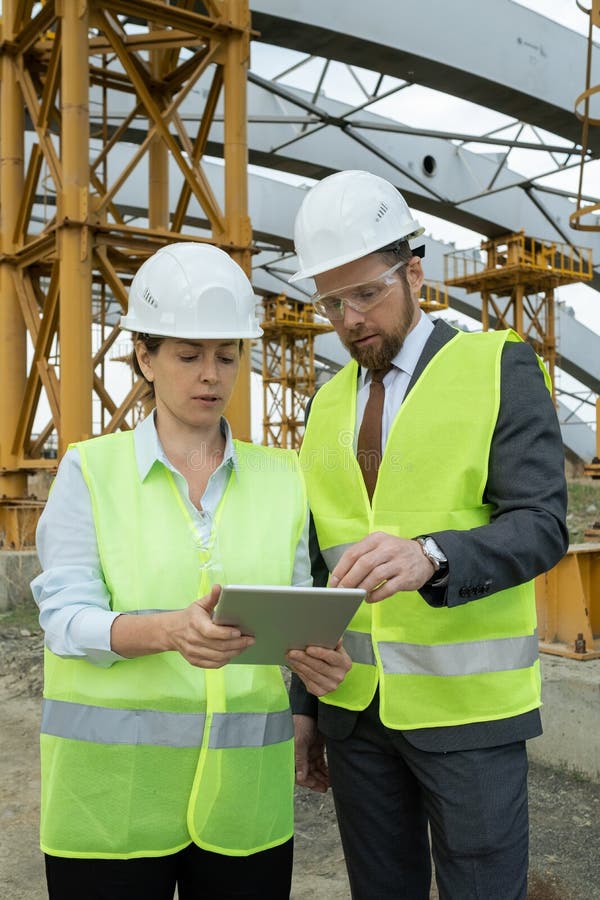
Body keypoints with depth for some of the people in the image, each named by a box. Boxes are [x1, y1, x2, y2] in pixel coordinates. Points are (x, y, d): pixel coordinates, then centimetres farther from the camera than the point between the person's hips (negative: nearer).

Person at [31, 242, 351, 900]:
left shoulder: (281, 476, 6)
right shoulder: (90, 469, -1)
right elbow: (66, 619, -10)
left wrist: (315, 656, -16)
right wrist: (169, 631, -29)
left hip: (244, 788, 2)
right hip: (113, 789, -2)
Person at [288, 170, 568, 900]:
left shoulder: (501, 367, -5)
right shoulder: (329, 405, 9)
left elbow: (541, 526, -16)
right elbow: (318, 566, 12)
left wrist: (429, 557, -35)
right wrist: (303, 705, 9)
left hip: (467, 704, -4)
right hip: (354, 705, 5)